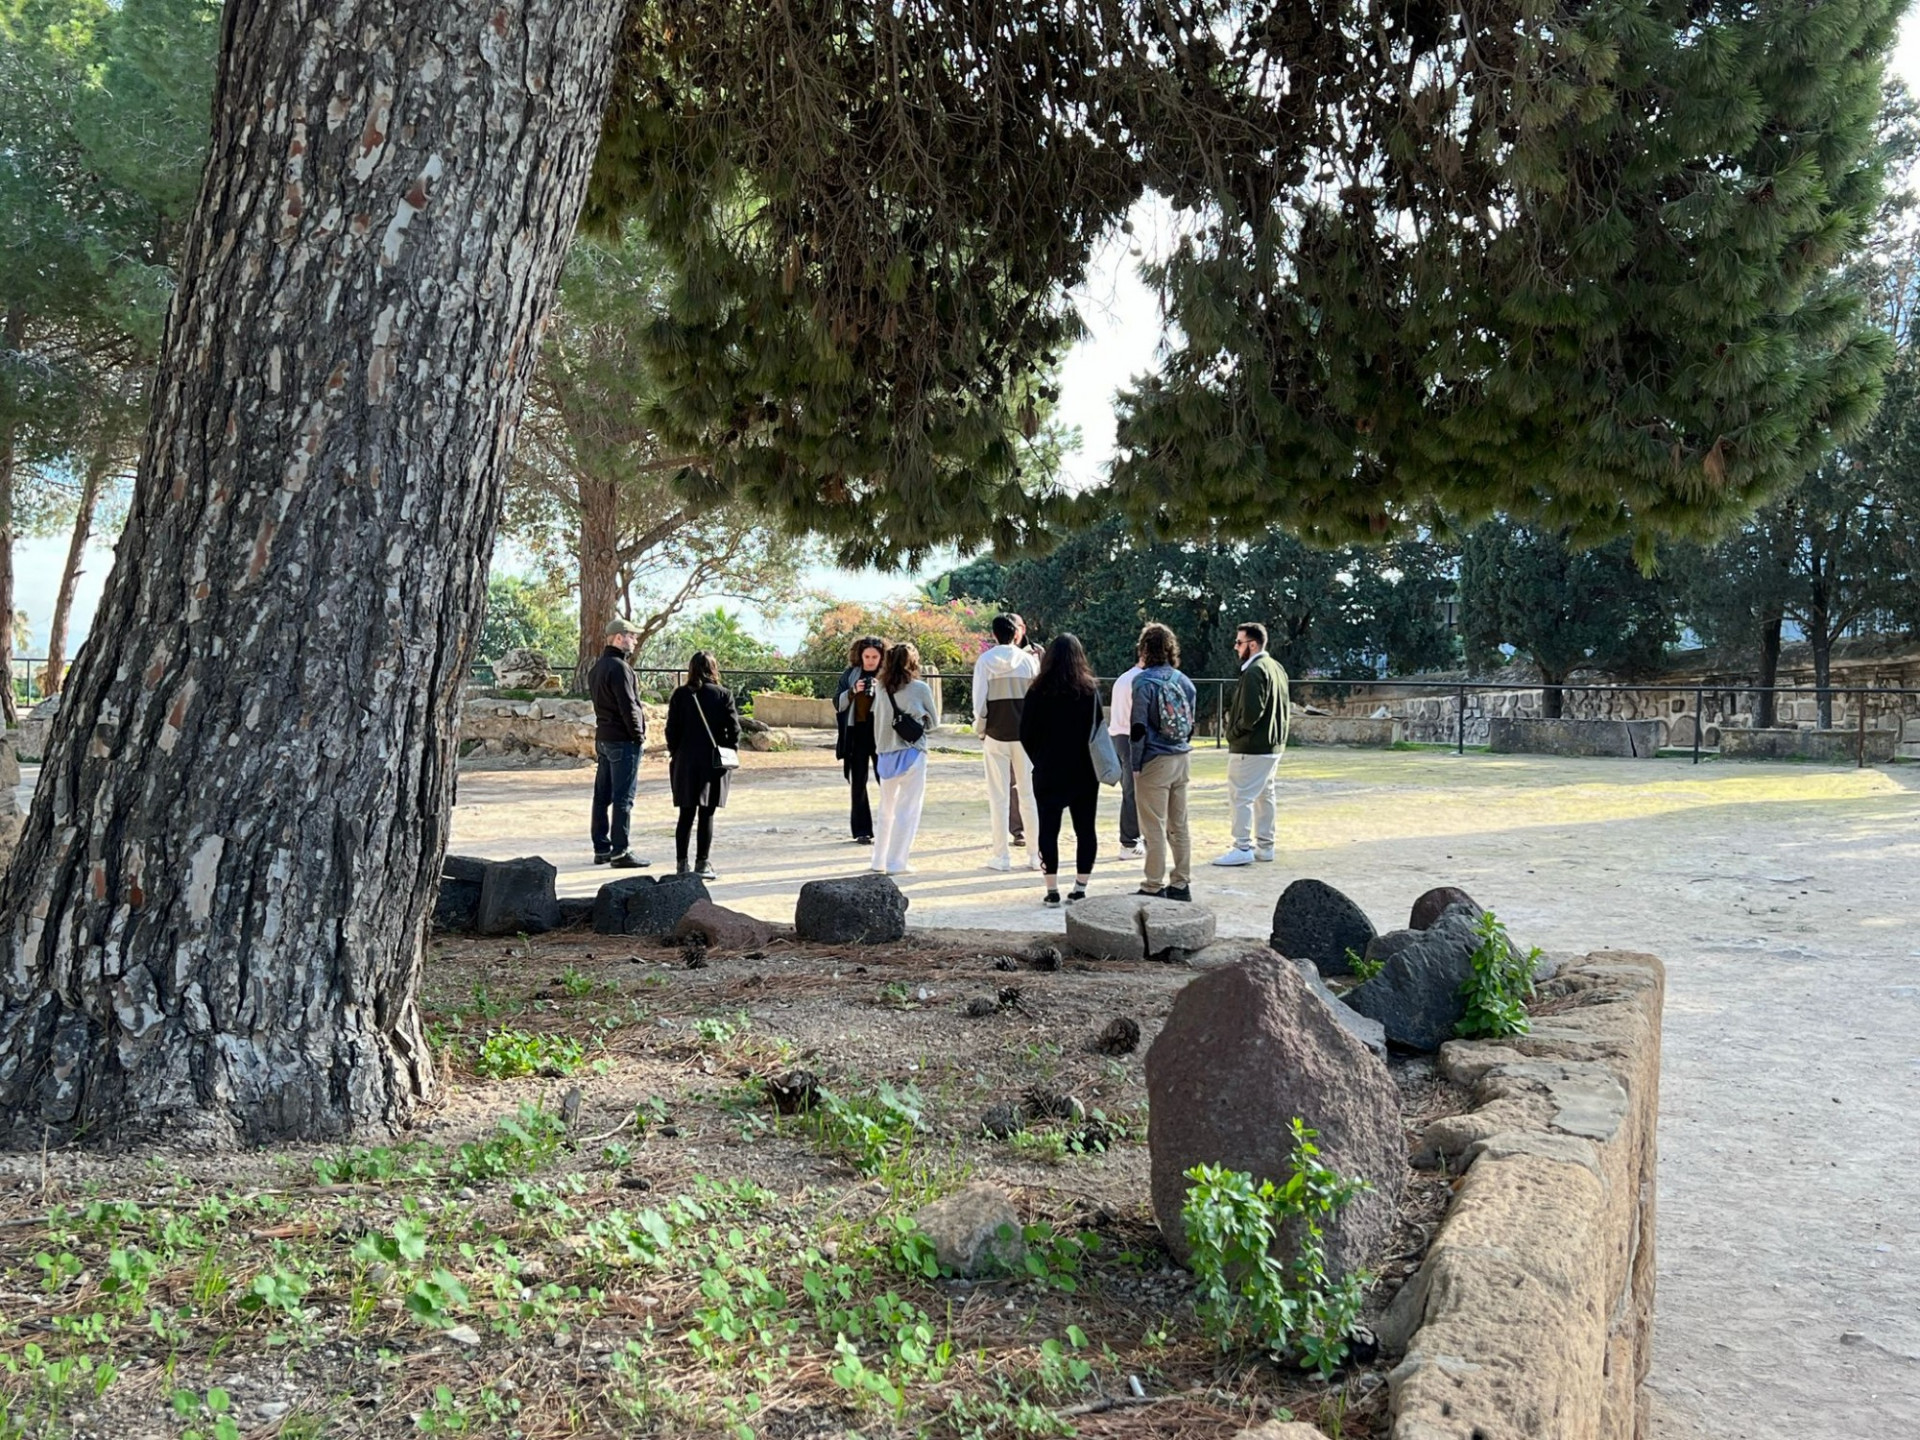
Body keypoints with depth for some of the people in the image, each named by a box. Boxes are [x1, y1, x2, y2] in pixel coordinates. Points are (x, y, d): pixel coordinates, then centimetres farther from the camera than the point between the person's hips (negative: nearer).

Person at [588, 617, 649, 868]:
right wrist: (638, 735, -10)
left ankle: (601, 849, 18)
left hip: (603, 738, 10)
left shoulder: (597, 667, 15)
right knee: (623, 798, -7)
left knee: (602, 796, 12)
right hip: (622, 740, -10)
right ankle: (621, 852, -5)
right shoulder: (619, 667, -16)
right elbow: (628, 706, -18)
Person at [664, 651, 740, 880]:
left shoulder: (680, 695, -1)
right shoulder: (723, 696, -5)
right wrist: (731, 752, 6)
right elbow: (734, 728, -5)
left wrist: (674, 753, 11)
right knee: (706, 814, 2)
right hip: (714, 762, -2)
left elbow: (672, 729, 0)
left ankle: (682, 863, 13)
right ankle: (702, 862, 1)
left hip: (686, 761, 2)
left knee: (686, 814, 9)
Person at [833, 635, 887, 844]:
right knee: (858, 783, 4)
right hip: (857, 734, 2)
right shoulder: (851, 674, 6)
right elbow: (838, 703, 5)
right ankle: (862, 831, 10)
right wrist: (853, 691, -12)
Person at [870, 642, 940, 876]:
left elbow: (877, 723, 11)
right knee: (907, 810, 0)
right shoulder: (920, 689, -6)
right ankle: (896, 863, -2)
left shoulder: (881, 690, 3)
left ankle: (879, 861, 21)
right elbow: (934, 723, 5)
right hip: (911, 754, -4)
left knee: (886, 809, 16)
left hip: (885, 754, 5)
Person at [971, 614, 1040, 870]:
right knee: (1030, 794, 8)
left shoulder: (985, 660, -4)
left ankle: (1000, 856, 2)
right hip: (1025, 734, 2)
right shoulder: (1029, 660, 1)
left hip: (996, 735, -2)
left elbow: (979, 700, -6)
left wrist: (980, 729, 6)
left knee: (999, 796, 2)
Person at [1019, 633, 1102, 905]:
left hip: (1048, 772, -2)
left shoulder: (1038, 691, -5)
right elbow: (1098, 730, 5)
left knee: (1049, 829, 3)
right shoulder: (1090, 690, -1)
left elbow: (1026, 734, -1)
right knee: (1085, 829, 8)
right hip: (1084, 772, 2)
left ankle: (1052, 891, 0)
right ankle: (1079, 889, 7)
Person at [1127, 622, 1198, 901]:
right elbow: (1191, 721, 13)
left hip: (1154, 762, -6)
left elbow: (1139, 727, -12)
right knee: (1179, 826, 12)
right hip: (1181, 759, 6)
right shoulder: (1184, 680, 7)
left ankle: (1155, 886, 2)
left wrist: (1135, 765, -6)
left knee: (1154, 828, -1)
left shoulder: (1144, 681, -12)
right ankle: (1180, 884, 18)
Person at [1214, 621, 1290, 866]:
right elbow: (1286, 710, 18)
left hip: (1250, 747, -10)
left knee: (1240, 796, -5)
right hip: (1274, 744, 10)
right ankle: (1265, 846, 22)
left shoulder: (1254, 672, -18)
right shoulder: (1276, 668, 13)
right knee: (1265, 795, 15)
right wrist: (1278, 734, 16)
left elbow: (1250, 713, -23)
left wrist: (1233, 732, -9)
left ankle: (1242, 848, -6)